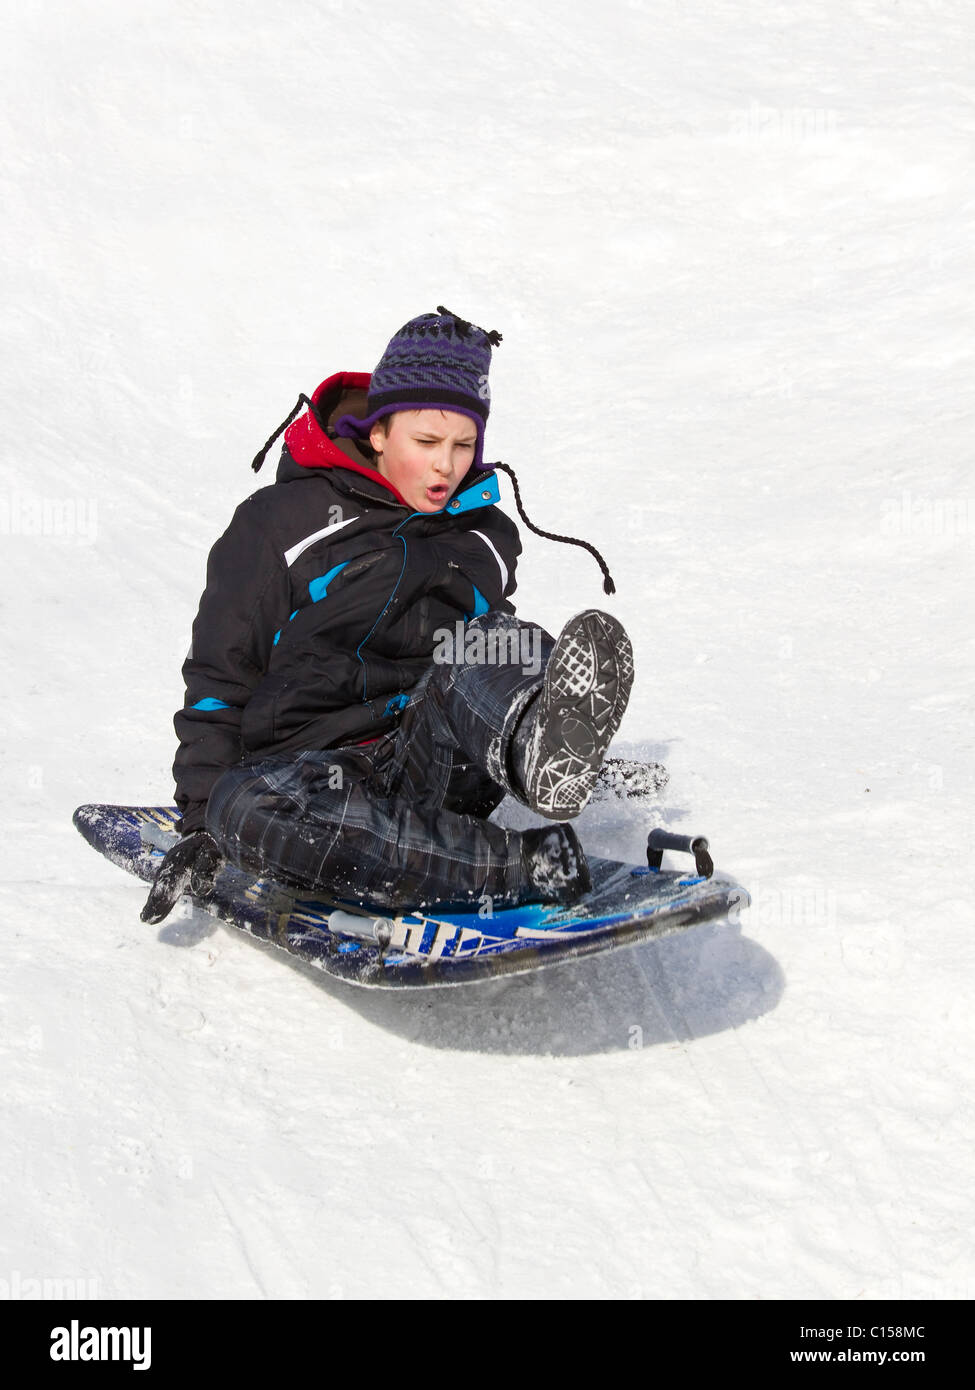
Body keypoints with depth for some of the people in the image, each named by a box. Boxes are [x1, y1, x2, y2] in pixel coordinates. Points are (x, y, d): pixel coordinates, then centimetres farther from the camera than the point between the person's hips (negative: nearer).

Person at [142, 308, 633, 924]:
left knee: (506, 645, -26)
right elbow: (218, 680, 5)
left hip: (428, 771, 2)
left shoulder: (485, 537, 17)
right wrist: (201, 821, -3)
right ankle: (529, 866, -45)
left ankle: (542, 759, -62)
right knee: (244, 806, -39)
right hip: (309, 770, -1)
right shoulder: (279, 523, 5)